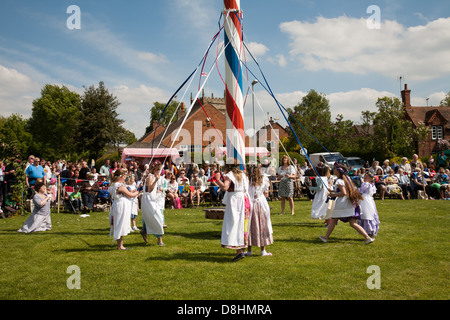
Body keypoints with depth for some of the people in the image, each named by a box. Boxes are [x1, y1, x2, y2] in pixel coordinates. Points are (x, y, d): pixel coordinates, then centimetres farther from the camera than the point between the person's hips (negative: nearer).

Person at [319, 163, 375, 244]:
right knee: (353, 223, 4)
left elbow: (343, 193, -20)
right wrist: (335, 191, 24)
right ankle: (367, 237, -8)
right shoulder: (347, 178, 14)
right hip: (351, 204, 7)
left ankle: (326, 237, 20)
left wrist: (334, 194, -7)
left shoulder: (339, 181, -12)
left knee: (333, 220, 8)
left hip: (342, 204, -7)